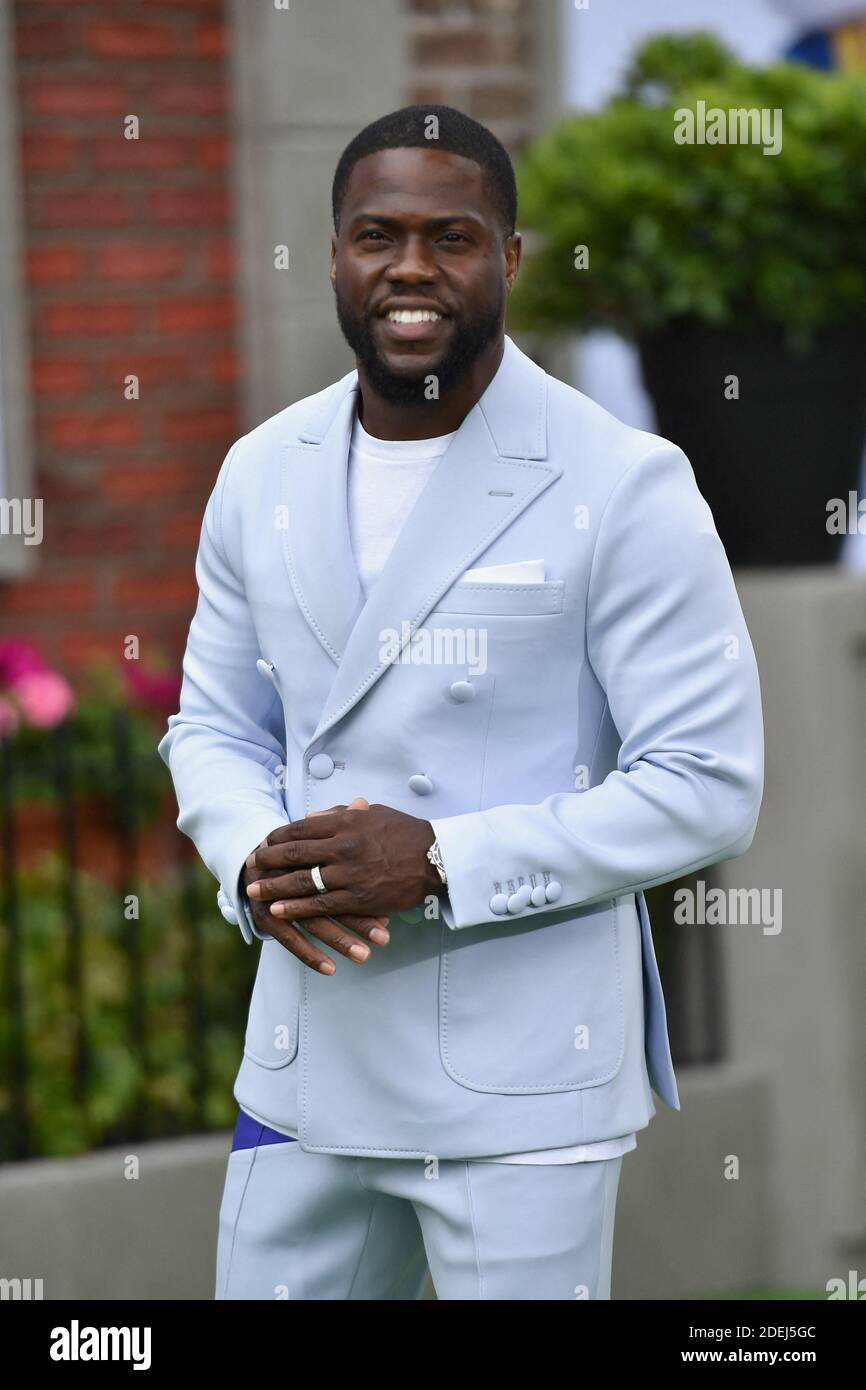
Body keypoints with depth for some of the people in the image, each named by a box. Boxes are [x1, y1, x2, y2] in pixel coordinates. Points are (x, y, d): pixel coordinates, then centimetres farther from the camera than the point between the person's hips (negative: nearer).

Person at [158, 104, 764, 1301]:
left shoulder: (623, 490, -10)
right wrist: (256, 861, -8)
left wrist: (442, 863, -20)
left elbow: (709, 788, -11)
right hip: (309, 1056, 5)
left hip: (523, 1078, -5)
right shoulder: (264, 475, 6)